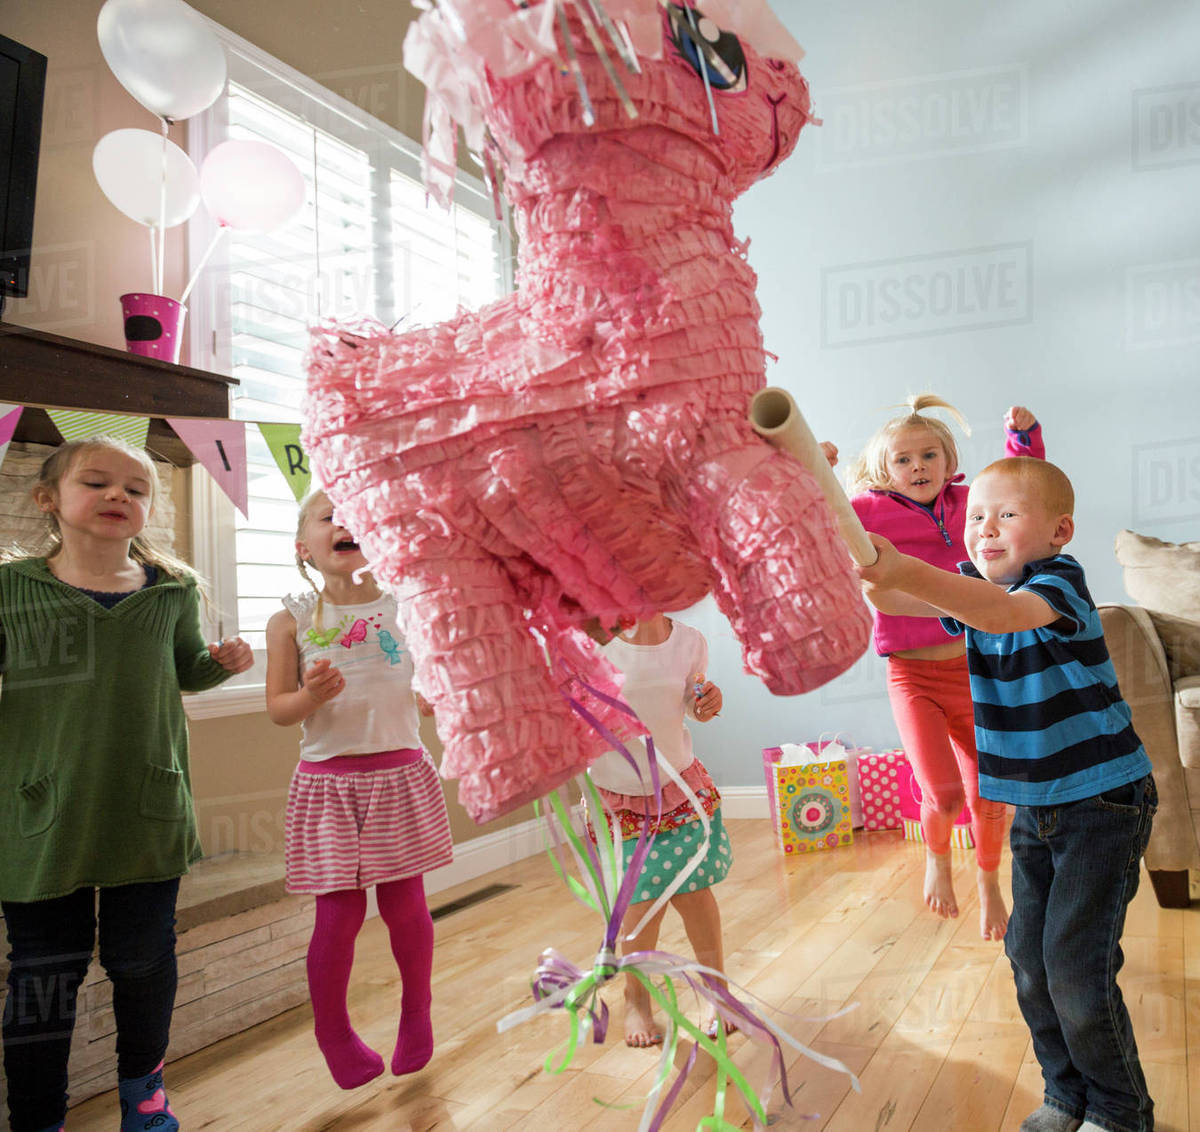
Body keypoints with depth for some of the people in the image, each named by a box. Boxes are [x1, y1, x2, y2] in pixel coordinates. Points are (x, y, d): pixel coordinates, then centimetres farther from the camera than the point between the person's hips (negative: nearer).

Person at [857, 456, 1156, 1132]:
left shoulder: (1060, 581, -19)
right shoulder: (972, 586, 2)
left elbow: (1001, 613, -41)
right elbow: (889, 601, -11)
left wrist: (905, 571, -55)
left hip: (1104, 801, -7)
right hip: (1035, 808, 7)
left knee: (1075, 965, -6)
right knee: (1029, 957, 9)